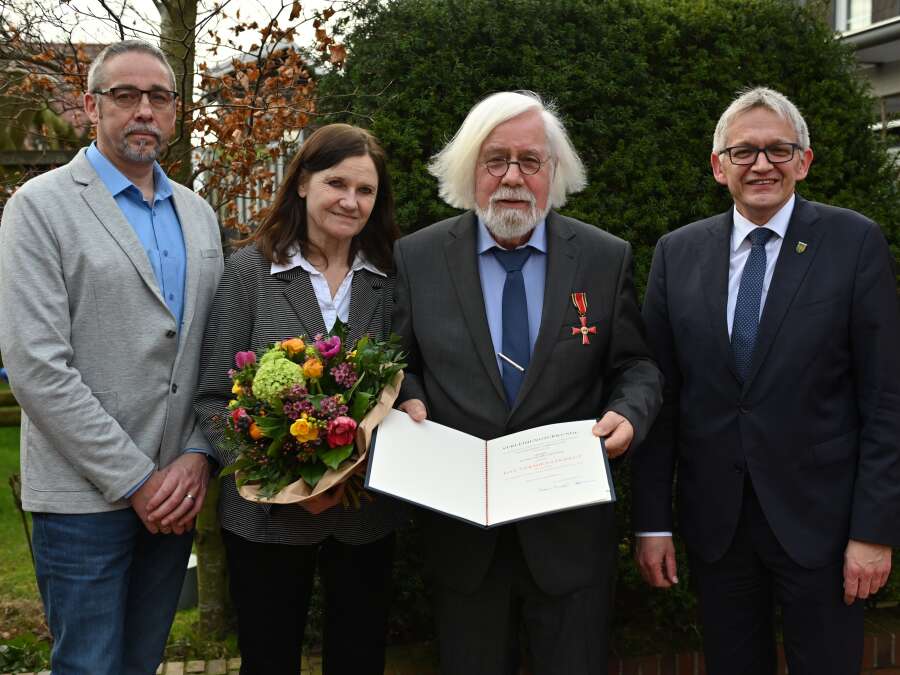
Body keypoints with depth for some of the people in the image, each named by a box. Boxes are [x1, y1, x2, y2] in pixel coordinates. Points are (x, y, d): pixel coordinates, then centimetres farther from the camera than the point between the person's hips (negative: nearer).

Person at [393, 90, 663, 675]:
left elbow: (636, 367, 4)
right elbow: (401, 363, 9)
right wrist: (409, 401, -12)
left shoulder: (607, 258, -1)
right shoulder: (417, 258, 0)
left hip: (571, 532, 0)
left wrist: (628, 413, -16)